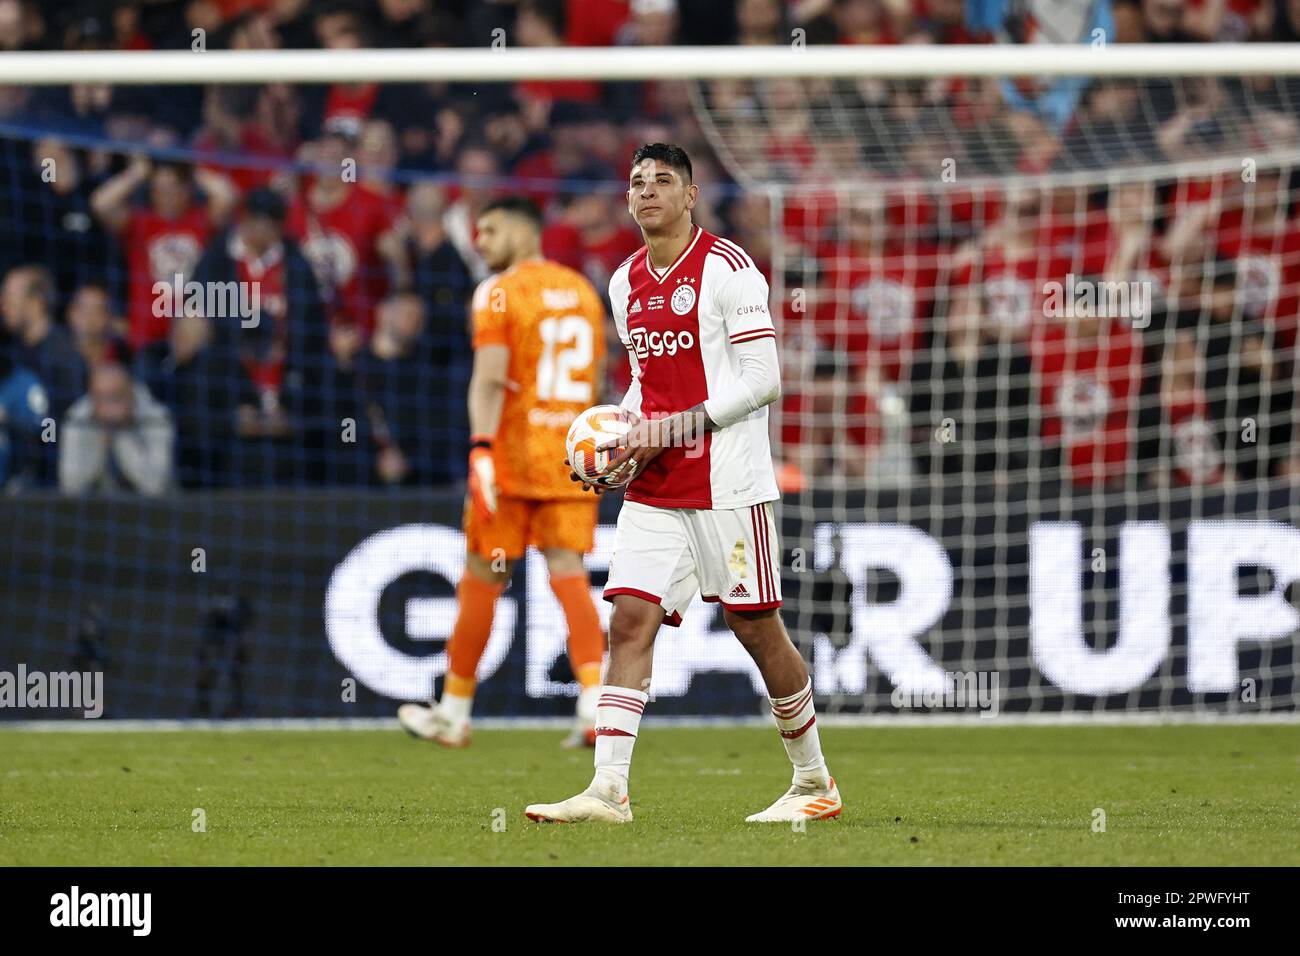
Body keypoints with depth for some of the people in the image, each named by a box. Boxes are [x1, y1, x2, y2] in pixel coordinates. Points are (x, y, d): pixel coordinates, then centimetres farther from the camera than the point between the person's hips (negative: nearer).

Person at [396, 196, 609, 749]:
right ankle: (596, 706, -20)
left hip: (514, 455, -5)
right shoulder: (583, 291, 14)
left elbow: (490, 379, -17)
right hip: (574, 455, 5)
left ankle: (454, 714, 15)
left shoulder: (498, 293, -6)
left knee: (481, 581, 5)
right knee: (569, 577, -1)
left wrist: (481, 449, -24)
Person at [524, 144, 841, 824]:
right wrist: (621, 433, 4)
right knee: (629, 621, -7)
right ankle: (608, 789, -13)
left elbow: (762, 381, -14)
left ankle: (814, 781, 17)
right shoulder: (626, 283, 12)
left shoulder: (726, 268, -10)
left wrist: (667, 429, -18)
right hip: (653, 489, 6)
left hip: (728, 483, -6)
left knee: (756, 628, 2)